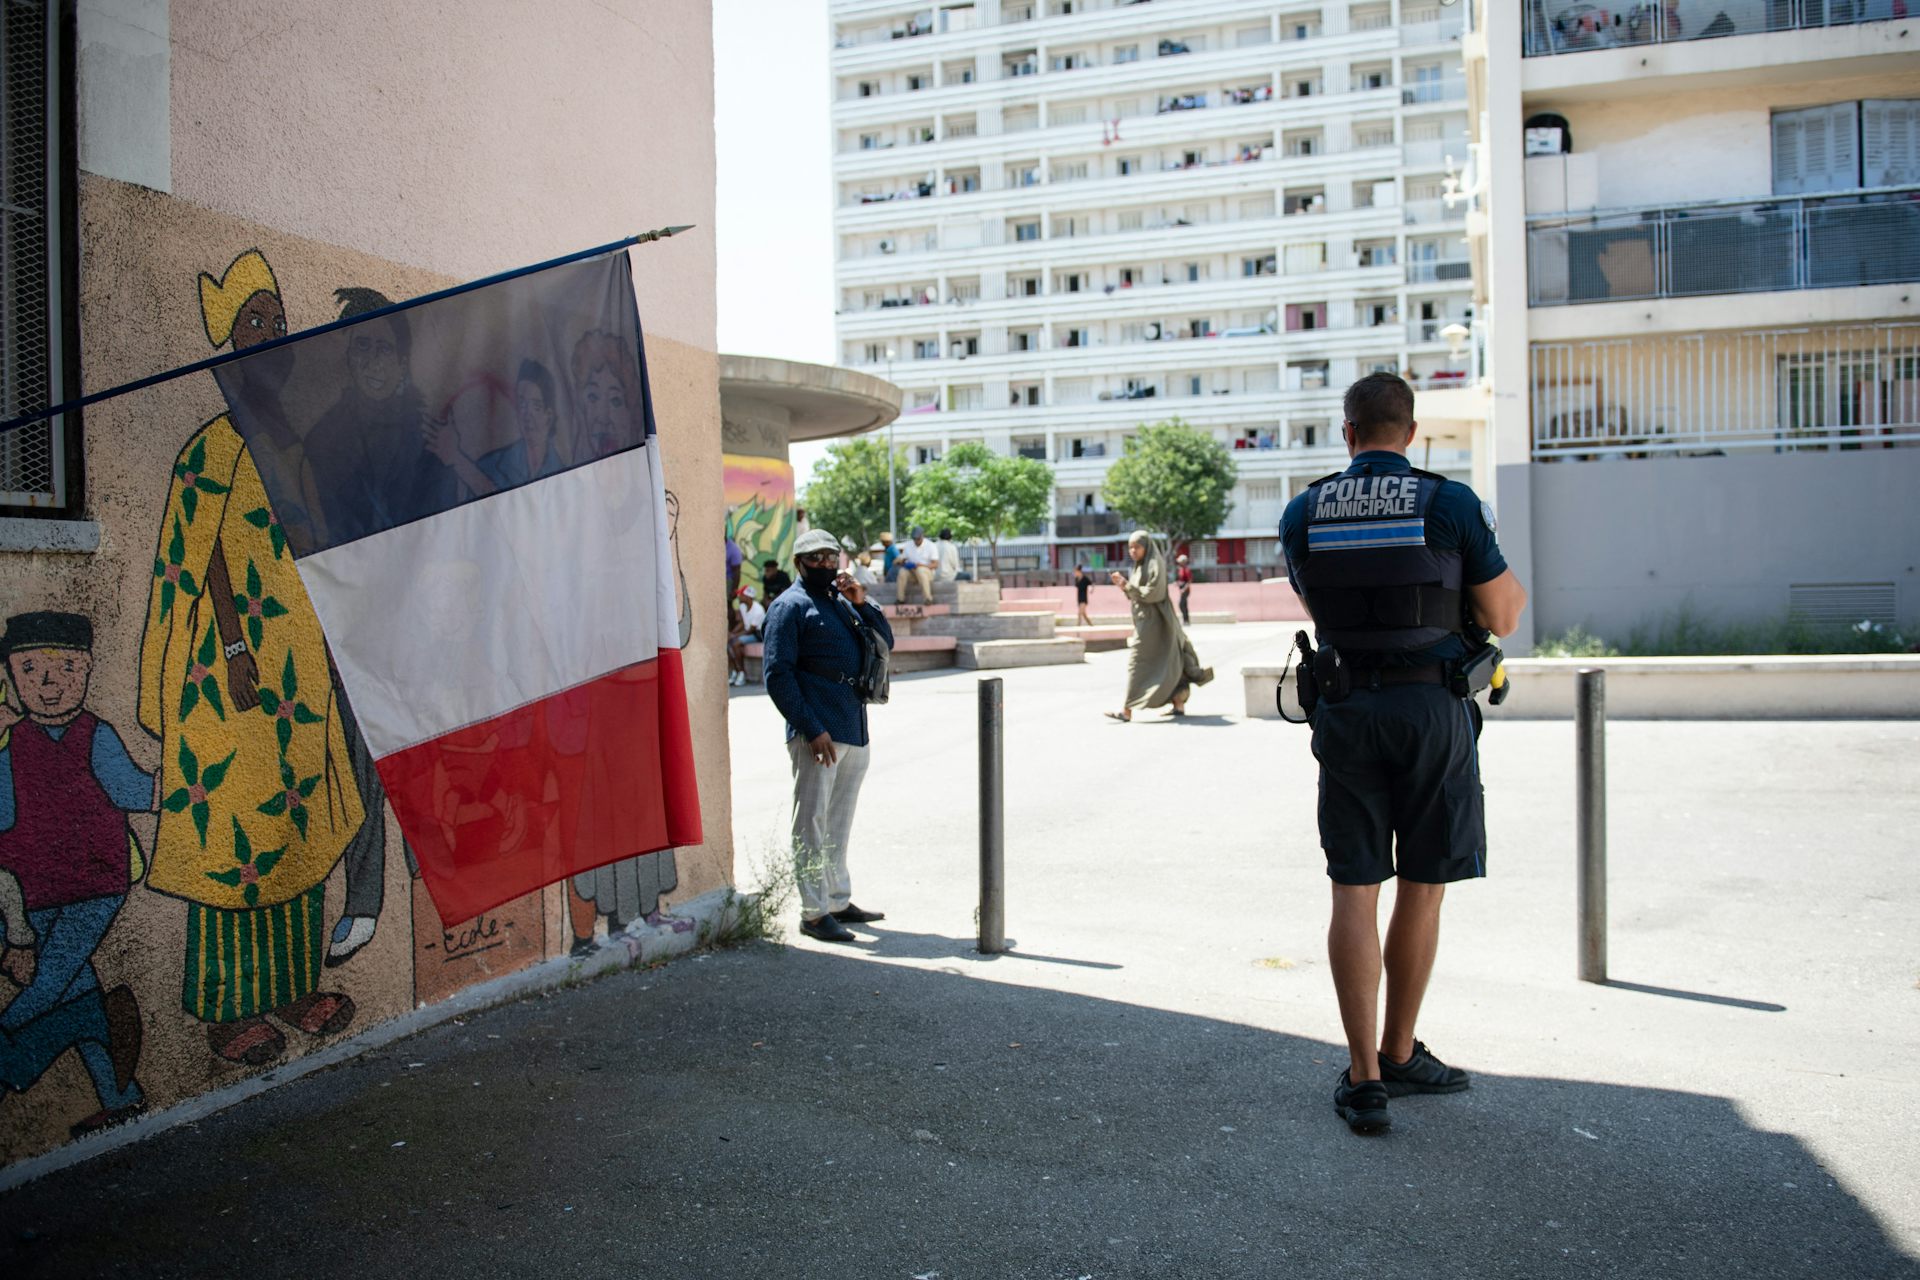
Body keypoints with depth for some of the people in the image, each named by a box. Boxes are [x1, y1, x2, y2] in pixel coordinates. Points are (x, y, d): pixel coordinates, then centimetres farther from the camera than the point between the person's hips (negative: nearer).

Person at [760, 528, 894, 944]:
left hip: (855, 731, 8)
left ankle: (838, 901, 23)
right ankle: (813, 912, -1)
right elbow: (777, 674, -11)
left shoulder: (843, 601, 20)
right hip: (818, 733, -8)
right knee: (811, 822, -4)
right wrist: (811, 729, -18)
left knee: (839, 823, 14)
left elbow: (885, 642, 16)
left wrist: (862, 604, -1)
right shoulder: (790, 606, -4)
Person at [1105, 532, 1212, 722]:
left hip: (1152, 621, -10)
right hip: (1145, 620, 10)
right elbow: (1136, 595, 16)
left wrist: (1128, 586, -18)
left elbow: (1153, 593, -21)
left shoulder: (1155, 565, -12)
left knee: (1137, 663, -11)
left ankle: (1127, 710, -12)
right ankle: (1179, 705, 15)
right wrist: (1124, 585, 0)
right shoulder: (1140, 567, 15)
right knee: (1166, 663, 11)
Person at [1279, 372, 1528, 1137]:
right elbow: (1500, 618, 1)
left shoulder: (1304, 512, 3)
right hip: (1432, 707, -2)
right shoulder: (1451, 504, -4)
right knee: (1421, 888, 11)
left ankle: (1364, 1079, 5)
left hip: (1344, 710, 2)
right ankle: (1398, 1056, 24)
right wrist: (1517, 591, 22)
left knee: (1354, 890, 5)